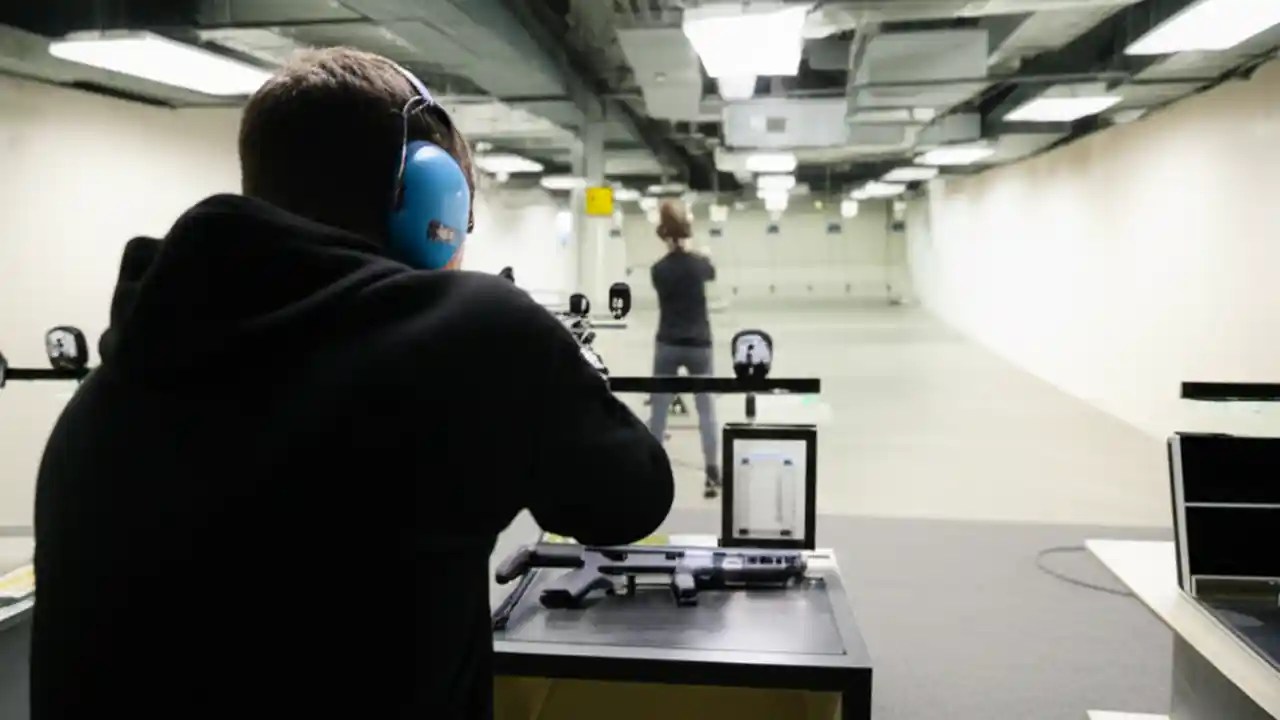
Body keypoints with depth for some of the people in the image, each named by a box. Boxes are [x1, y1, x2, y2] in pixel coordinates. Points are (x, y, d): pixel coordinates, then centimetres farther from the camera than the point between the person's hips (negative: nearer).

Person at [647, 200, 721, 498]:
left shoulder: (658, 270, -5)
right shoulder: (699, 263, -5)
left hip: (667, 346, 0)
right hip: (698, 345, 0)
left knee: (658, 411, 7)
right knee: (706, 409, 6)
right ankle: (713, 477, 5)